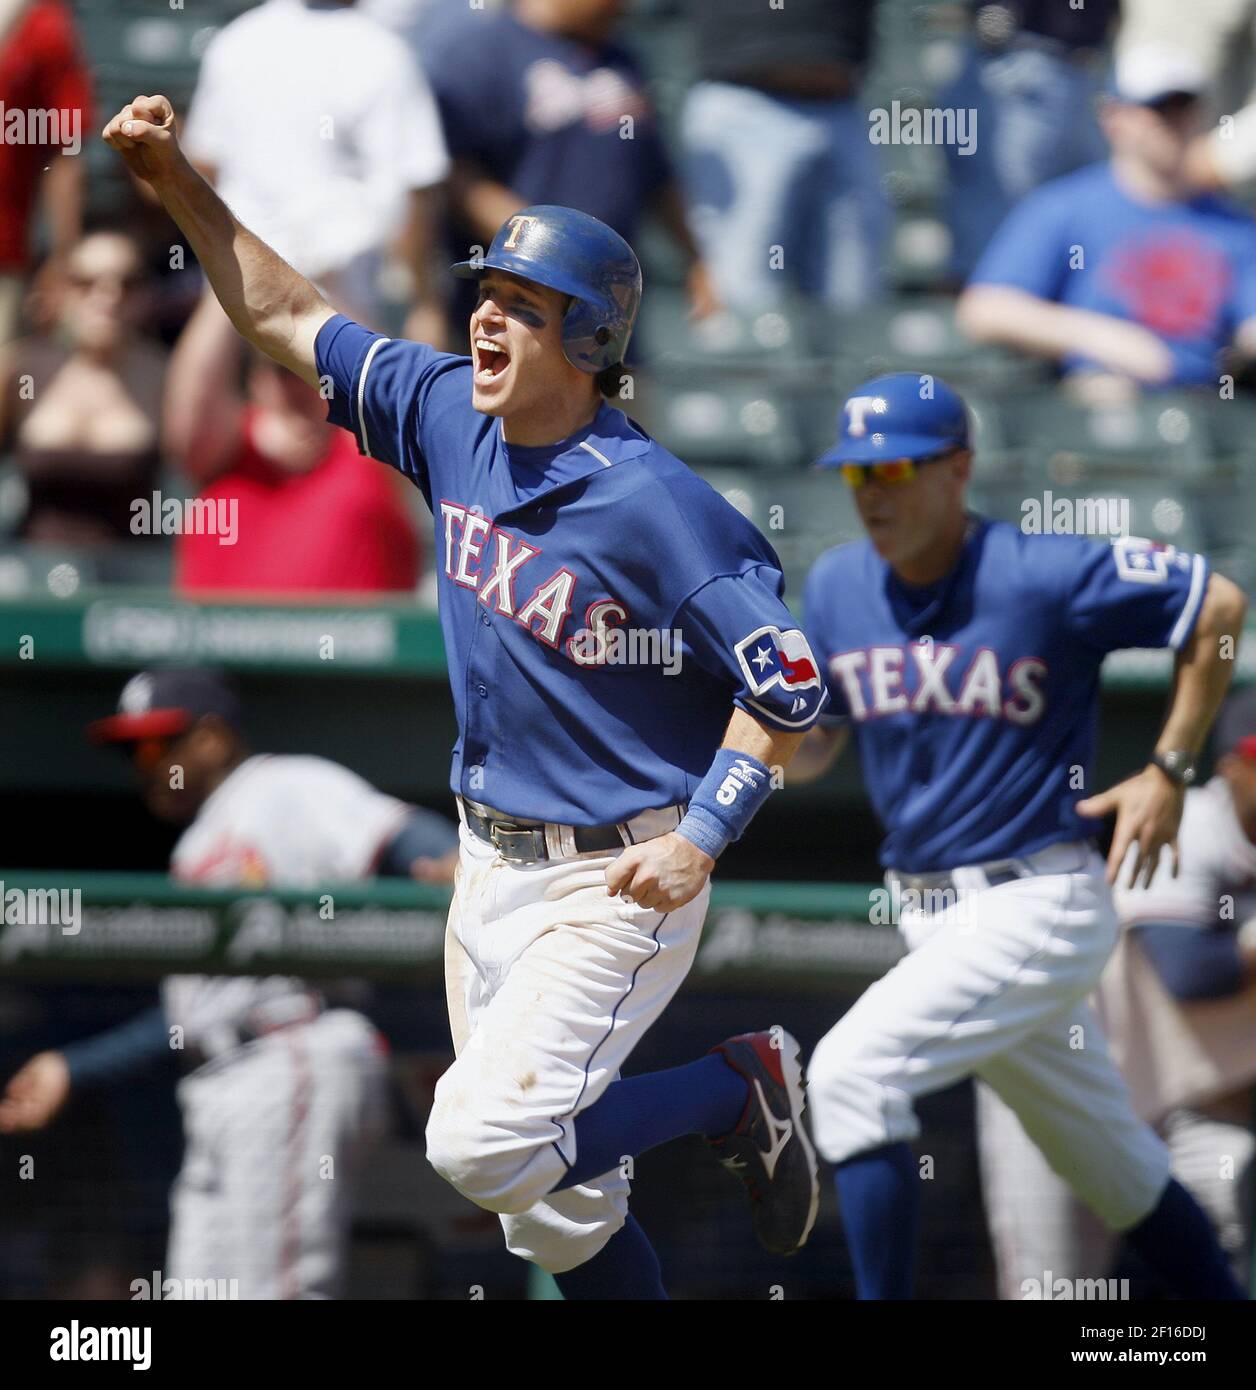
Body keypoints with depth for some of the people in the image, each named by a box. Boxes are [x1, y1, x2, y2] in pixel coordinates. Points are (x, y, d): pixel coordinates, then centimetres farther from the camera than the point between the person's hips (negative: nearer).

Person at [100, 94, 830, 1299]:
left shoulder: (658, 508, -20)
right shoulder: (450, 419, 0)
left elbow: (788, 689, -16)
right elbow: (287, 317, 9)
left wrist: (701, 837, -24)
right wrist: (176, 183, 2)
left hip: (615, 881, -7)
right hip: (490, 867, 7)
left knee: (484, 1144, -19)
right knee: (550, 1196, 10)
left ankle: (743, 1088, 2)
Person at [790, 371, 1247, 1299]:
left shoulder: (1044, 576, -14)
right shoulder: (839, 588, 4)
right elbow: (810, 751, 11)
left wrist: (1170, 772, -6)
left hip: (1039, 907, -7)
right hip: (930, 917, 7)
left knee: (850, 1074, -22)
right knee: (1116, 1169, 15)